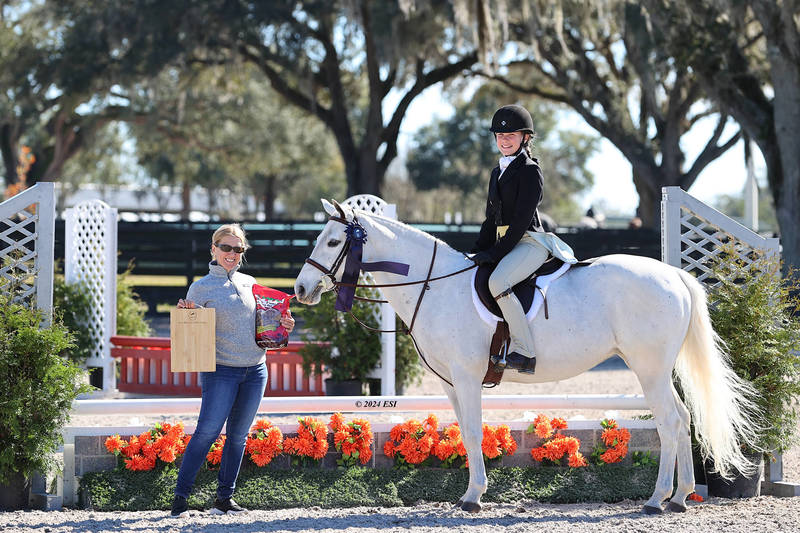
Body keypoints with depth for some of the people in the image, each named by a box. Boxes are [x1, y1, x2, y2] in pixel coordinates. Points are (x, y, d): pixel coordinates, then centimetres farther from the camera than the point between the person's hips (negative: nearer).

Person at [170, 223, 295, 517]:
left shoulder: (250, 283, 13)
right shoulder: (201, 287, -1)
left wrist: (283, 326, 3)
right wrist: (185, 314, -20)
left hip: (255, 371, 5)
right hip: (220, 370, -5)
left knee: (238, 436, 7)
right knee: (207, 432, -10)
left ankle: (224, 498, 15)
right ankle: (180, 496, -2)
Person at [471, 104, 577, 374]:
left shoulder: (530, 171, -8)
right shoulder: (498, 172, 19)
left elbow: (522, 219, -15)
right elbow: (492, 218, 21)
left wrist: (495, 253, -18)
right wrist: (478, 251, 9)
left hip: (530, 243, -10)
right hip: (507, 243, 10)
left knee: (497, 282, -33)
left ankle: (525, 353, -34)